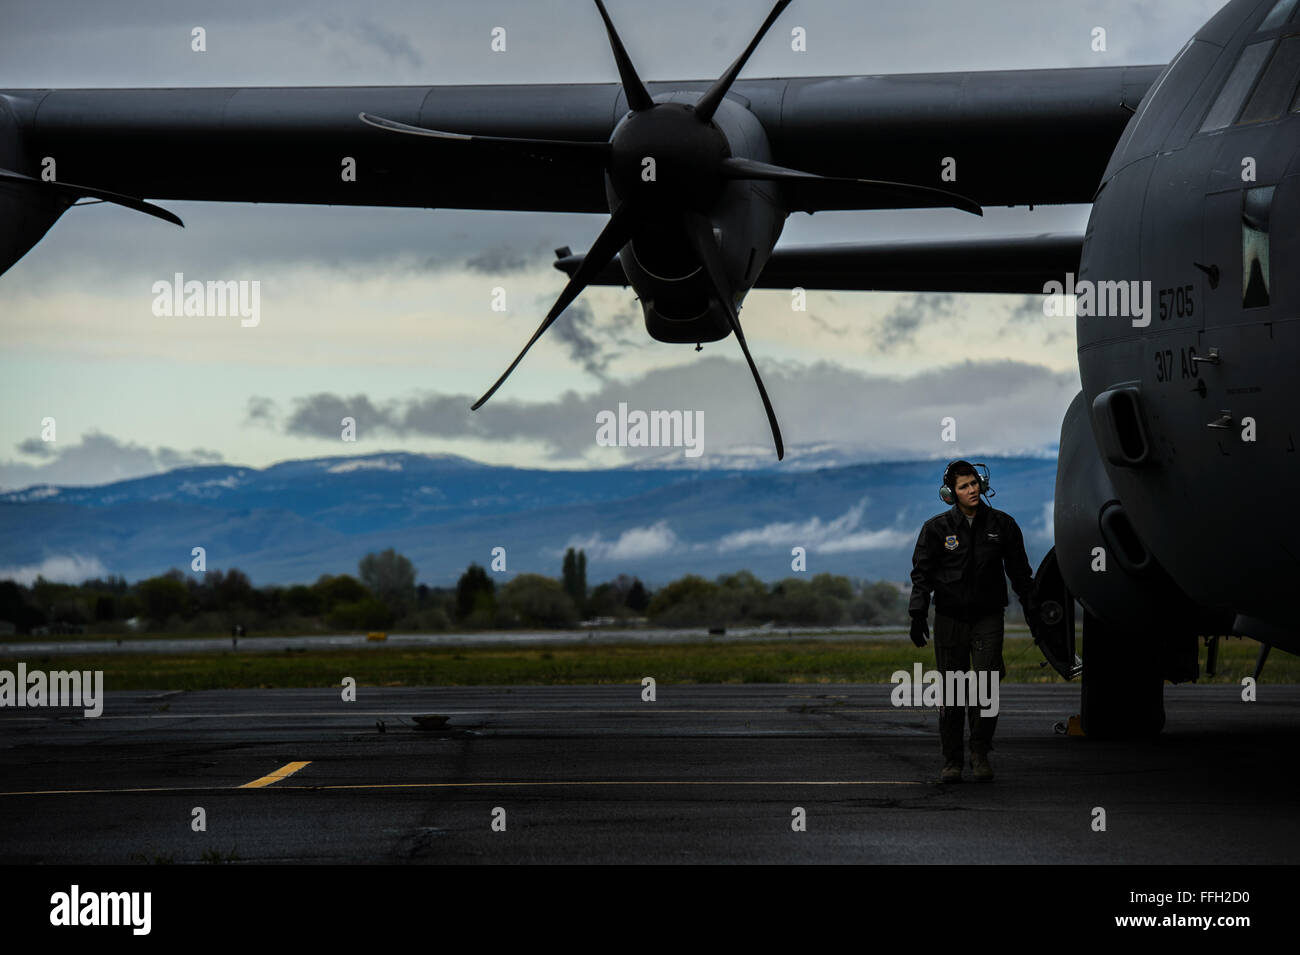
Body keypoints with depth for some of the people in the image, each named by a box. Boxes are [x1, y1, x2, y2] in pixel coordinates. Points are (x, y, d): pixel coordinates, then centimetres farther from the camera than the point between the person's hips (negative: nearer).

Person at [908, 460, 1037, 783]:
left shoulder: (1002, 525, 4)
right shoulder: (937, 528, 1)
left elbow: (1020, 572, 12)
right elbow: (922, 573, 3)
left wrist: (1032, 611, 11)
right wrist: (918, 615, -6)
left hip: (988, 617, 0)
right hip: (949, 619, 0)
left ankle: (980, 753, 4)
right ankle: (952, 761, 10)